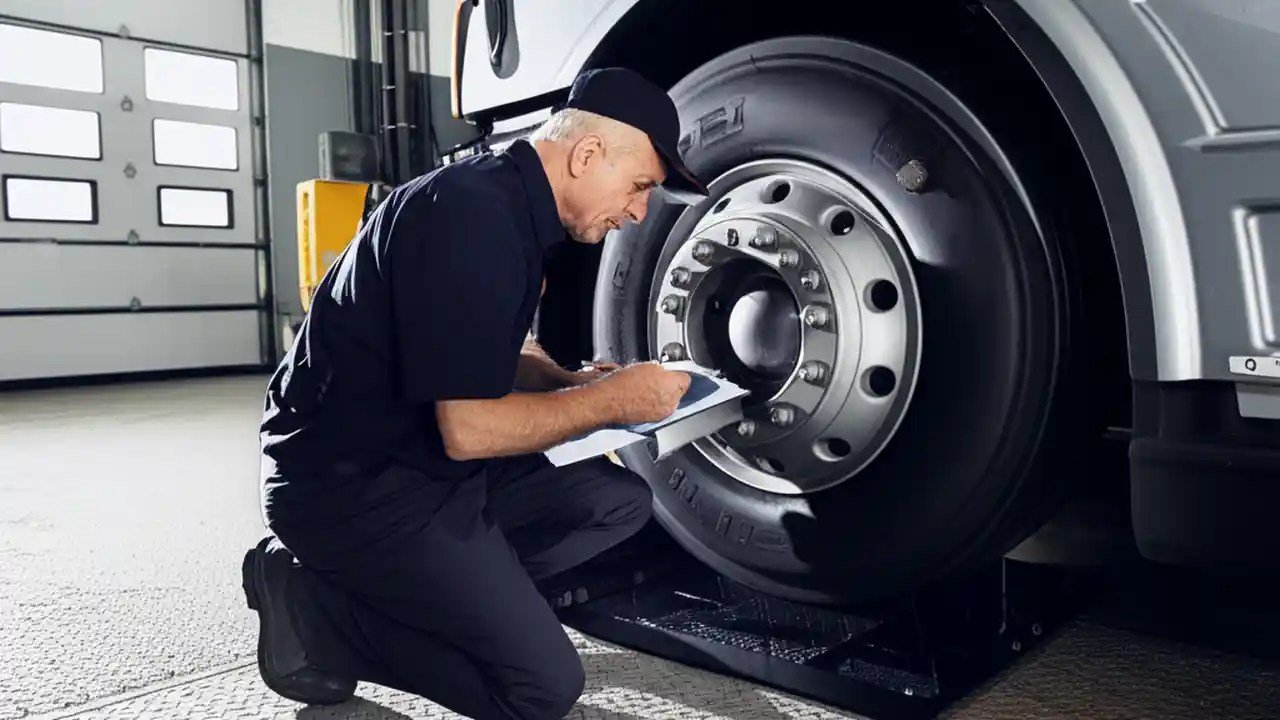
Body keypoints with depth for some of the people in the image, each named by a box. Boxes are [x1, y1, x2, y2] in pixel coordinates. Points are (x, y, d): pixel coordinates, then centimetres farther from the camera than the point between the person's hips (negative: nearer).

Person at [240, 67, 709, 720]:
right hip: (349, 484, -10)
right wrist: (612, 400, -12)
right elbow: (468, 428, -24)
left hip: (423, 461, 10)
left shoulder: (501, 202, 9)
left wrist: (570, 381, 5)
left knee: (621, 500, 6)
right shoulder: (473, 217, -23)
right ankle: (316, 607, 0)